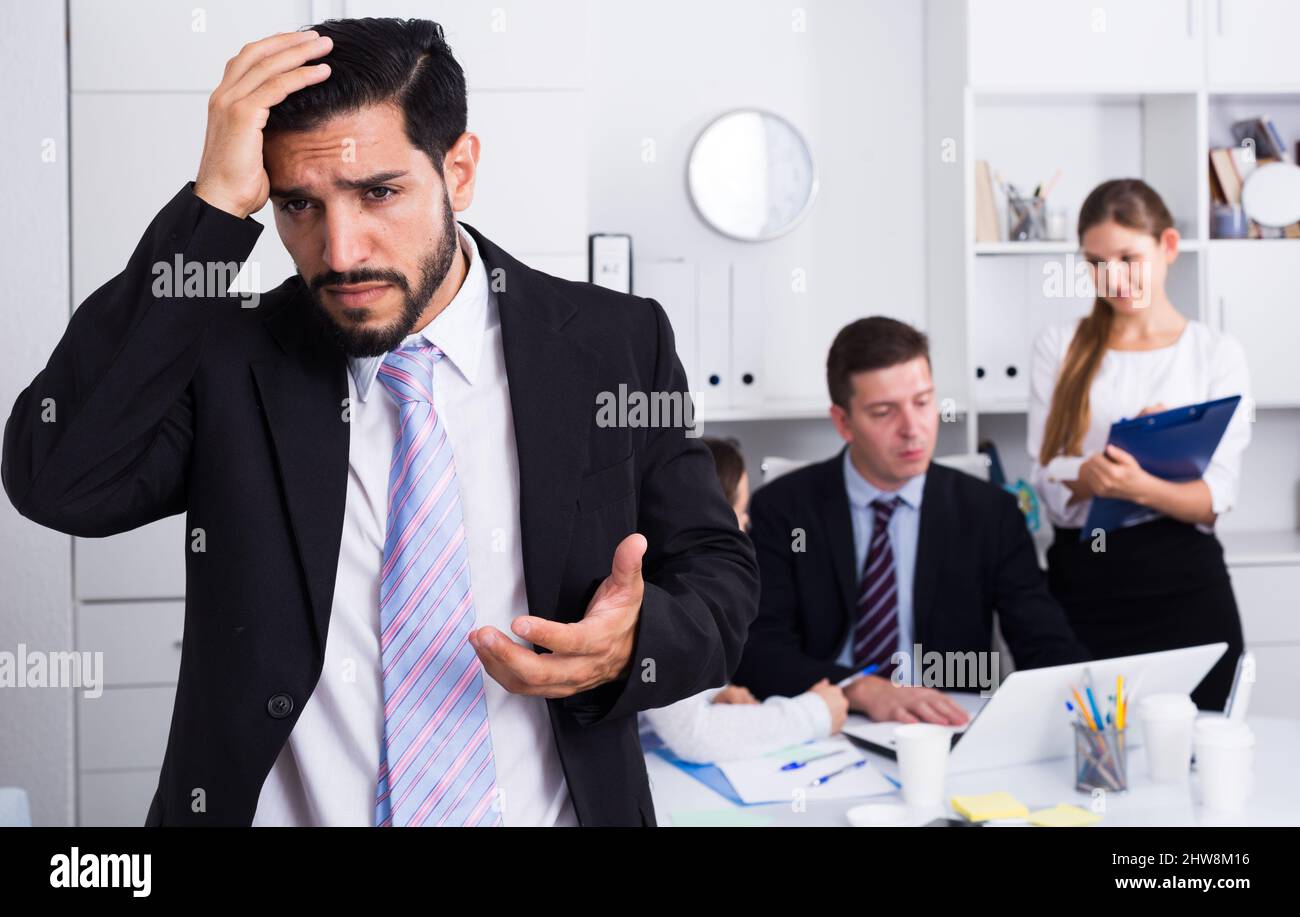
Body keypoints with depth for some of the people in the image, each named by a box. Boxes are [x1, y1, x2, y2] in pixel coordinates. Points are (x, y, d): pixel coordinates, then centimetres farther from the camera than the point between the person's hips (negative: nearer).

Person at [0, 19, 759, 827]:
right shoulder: (228, 357, -1)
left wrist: (631, 647, -16)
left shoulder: (617, 345, 1)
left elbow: (721, 577, 6)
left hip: (560, 804, 1)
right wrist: (214, 206, -18)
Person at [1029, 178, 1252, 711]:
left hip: (1183, 588, -1)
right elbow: (1048, 480, 0)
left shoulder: (1217, 354, 3)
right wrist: (1104, 471, -18)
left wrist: (1141, 486, -25)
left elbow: (1216, 497, -6)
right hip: (1080, 582, 1)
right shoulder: (1059, 348, 7)